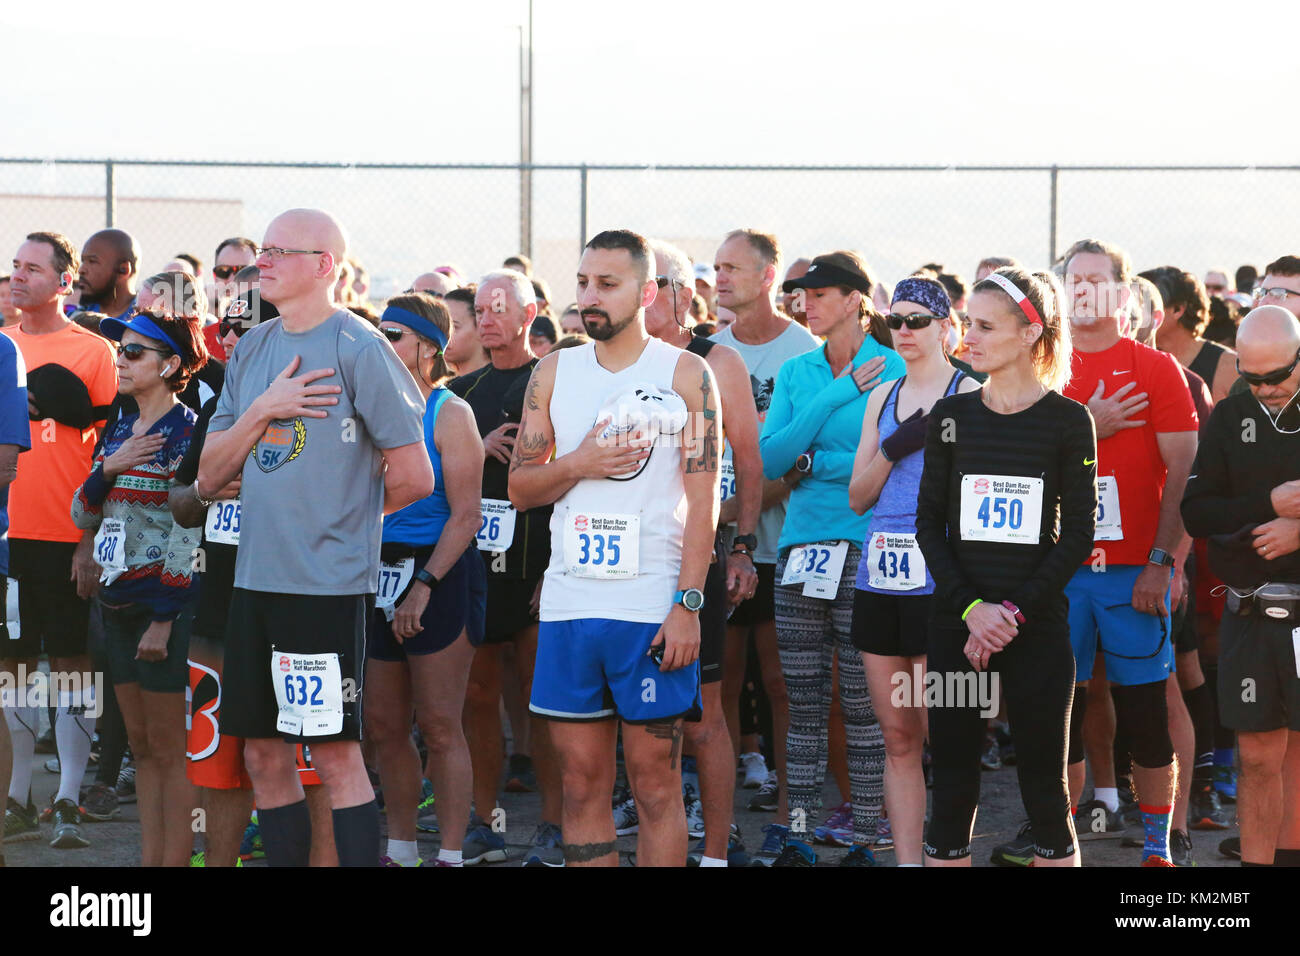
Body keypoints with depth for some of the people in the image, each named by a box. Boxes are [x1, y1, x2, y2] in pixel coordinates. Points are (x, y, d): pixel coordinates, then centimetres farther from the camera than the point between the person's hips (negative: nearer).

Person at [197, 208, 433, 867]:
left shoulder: (358, 348, -8)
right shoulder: (251, 350, 12)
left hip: (330, 583, -7)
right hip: (256, 578, 7)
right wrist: (262, 410, -7)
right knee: (263, 753, 10)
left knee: (335, 752, -4)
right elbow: (211, 477, 8)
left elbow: (413, 478, -8)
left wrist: (344, 512, 6)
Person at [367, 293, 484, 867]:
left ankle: (450, 854, 1)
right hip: (378, 573, 6)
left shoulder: (449, 413, -6)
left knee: (439, 726, -4)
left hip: (438, 572, -6)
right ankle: (399, 848, 19)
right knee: (384, 724, 8)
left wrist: (424, 584, -16)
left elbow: (465, 517, -10)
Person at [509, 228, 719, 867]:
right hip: (568, 603, 4)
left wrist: (688, 604, -12)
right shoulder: (554, 373, 11)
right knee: (582, 784, 5)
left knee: (655, 784, 0)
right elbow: (519, 488, 12)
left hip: (653, 606, -3)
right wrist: (577, 465, -8)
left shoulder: (685, 373, 0)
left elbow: (703, 499, -4)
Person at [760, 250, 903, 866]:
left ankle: (863, 841, 4)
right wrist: (834, 397, -7)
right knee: (803, 702, 7)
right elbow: (770, 459, -1)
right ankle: (797, 834, 12)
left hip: (863, 550, -4)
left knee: (863, 704, -1)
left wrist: (814, 463, -7)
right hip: (799, 549, 5)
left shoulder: (892, 371, -3)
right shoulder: (796, 373, 11)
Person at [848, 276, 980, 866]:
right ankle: (906, 859, 11)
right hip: (879, 575, 6)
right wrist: (892, 450, -2)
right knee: (897, 739, 7)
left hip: (937, 577, -6)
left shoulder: (967, 394, -2)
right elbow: (858, 497, 14)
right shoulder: (884, 397, 17)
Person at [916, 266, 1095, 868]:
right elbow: (929, 525, 5)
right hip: (957, 624, 2)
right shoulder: (951, 416, 7)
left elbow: (1077, 535, -2)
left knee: (1045, 789, 1)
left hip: (1037, 626, -2)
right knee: (952, 789, 2)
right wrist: (971, 607, -9)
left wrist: (1014, 612, -11)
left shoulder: (1067, 420, 0)